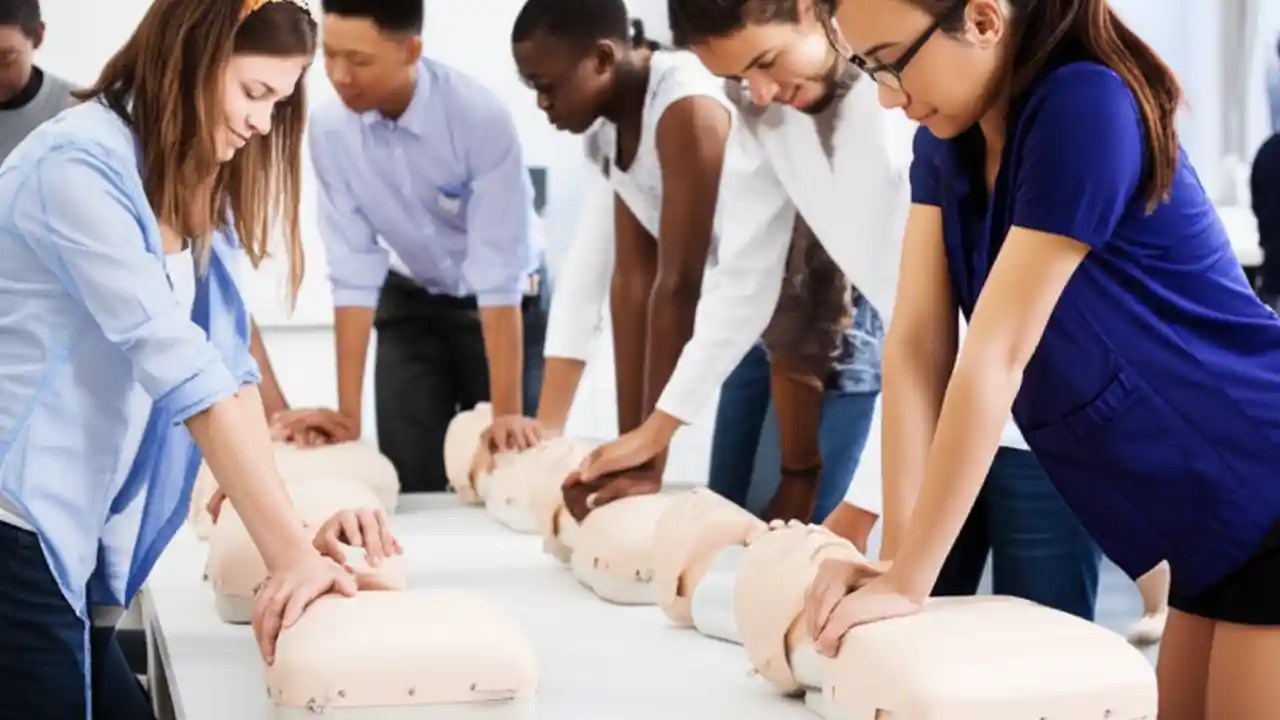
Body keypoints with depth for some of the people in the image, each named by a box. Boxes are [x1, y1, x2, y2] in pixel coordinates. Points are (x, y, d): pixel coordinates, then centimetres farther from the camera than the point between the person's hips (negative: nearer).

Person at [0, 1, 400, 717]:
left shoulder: (191, 191, 12)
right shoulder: (81, 166, -16)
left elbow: (225, 366, 4)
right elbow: (180, 369, -22)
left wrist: (299, 536, -7)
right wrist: (291, 550, -24)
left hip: (67, 537, 8)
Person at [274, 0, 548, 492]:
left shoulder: (481, 117, -31)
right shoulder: (329, 127, -20)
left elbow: (497, 274, -30)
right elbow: (353, 270, -19)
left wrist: (507, 411, -30)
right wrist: (349, 414, -21)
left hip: (504, 307, -3)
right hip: (410, 304, 3)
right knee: (410, 484, -2)